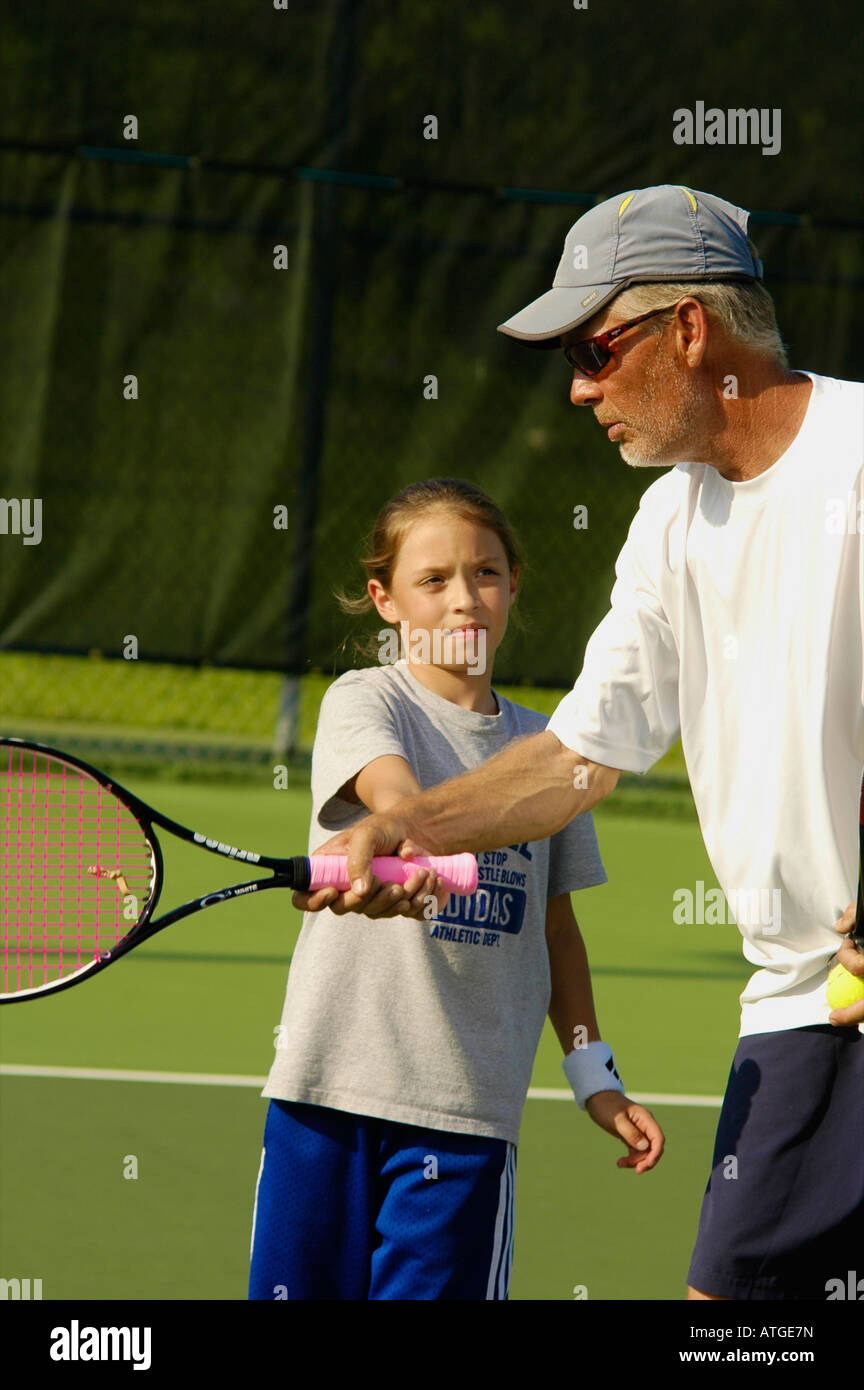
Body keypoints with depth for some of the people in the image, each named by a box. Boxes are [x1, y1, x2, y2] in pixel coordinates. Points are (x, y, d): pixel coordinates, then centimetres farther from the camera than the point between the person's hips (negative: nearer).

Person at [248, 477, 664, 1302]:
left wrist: (593, 1076, 15)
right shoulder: (362, 701, -1)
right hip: (331, 1082, -2)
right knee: (299, 1294, 1)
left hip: (469, 1108, 2)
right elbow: (391, 789, -25)